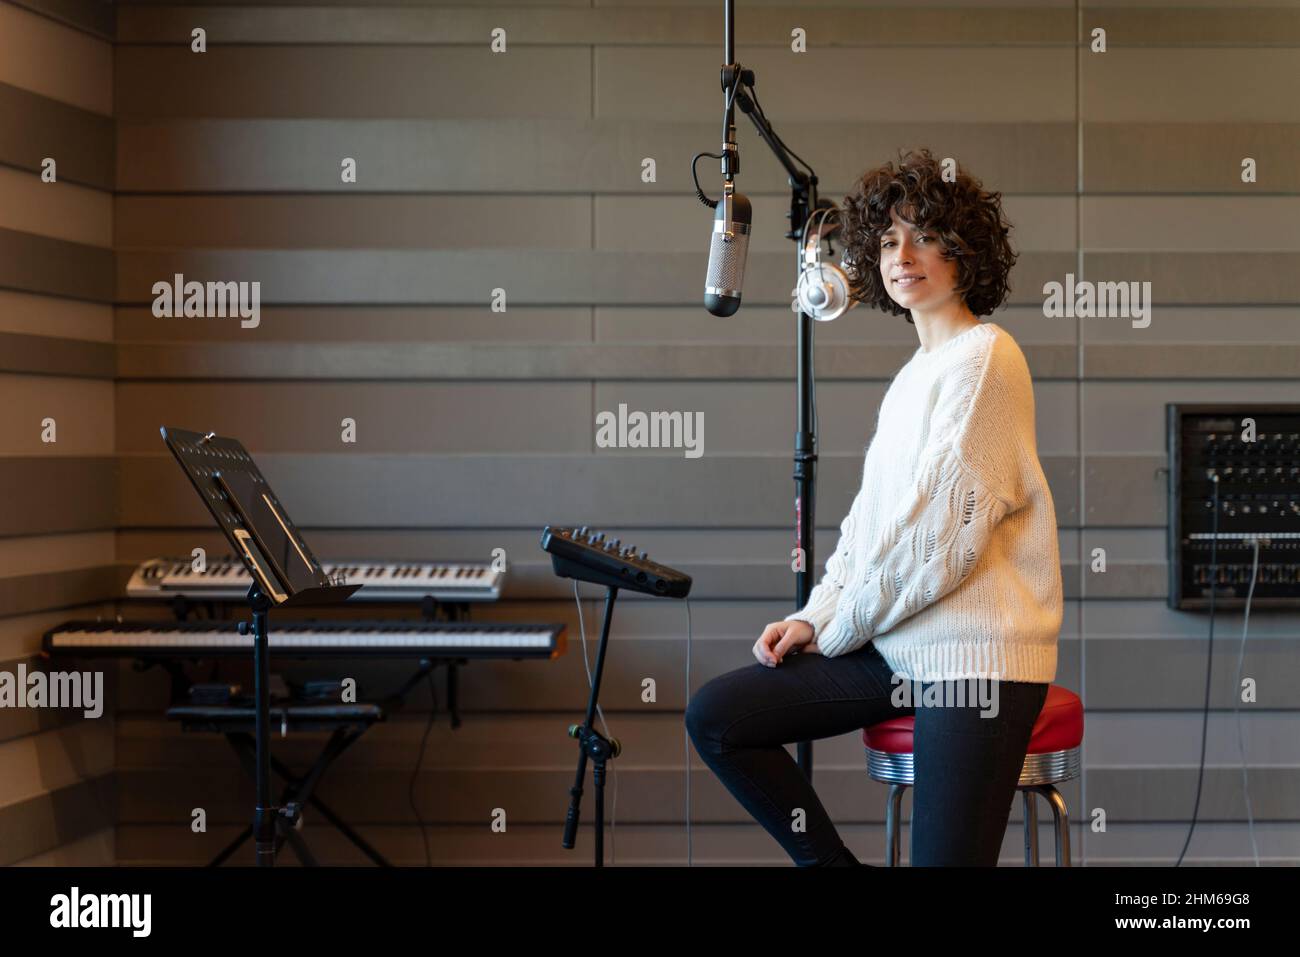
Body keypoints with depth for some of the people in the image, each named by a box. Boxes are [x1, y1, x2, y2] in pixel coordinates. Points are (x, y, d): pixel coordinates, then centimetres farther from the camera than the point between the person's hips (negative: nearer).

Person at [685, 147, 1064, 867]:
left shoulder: (983, 356, -9)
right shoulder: (911, 376, 20)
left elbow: (943, 530, -16)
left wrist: (838, 626, -7)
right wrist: (815, 617, 3)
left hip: (973, 653, -9)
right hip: (895, 643, 9)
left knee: (943, 855, -15)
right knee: (714, 715, -1)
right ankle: (829, 861, 8)